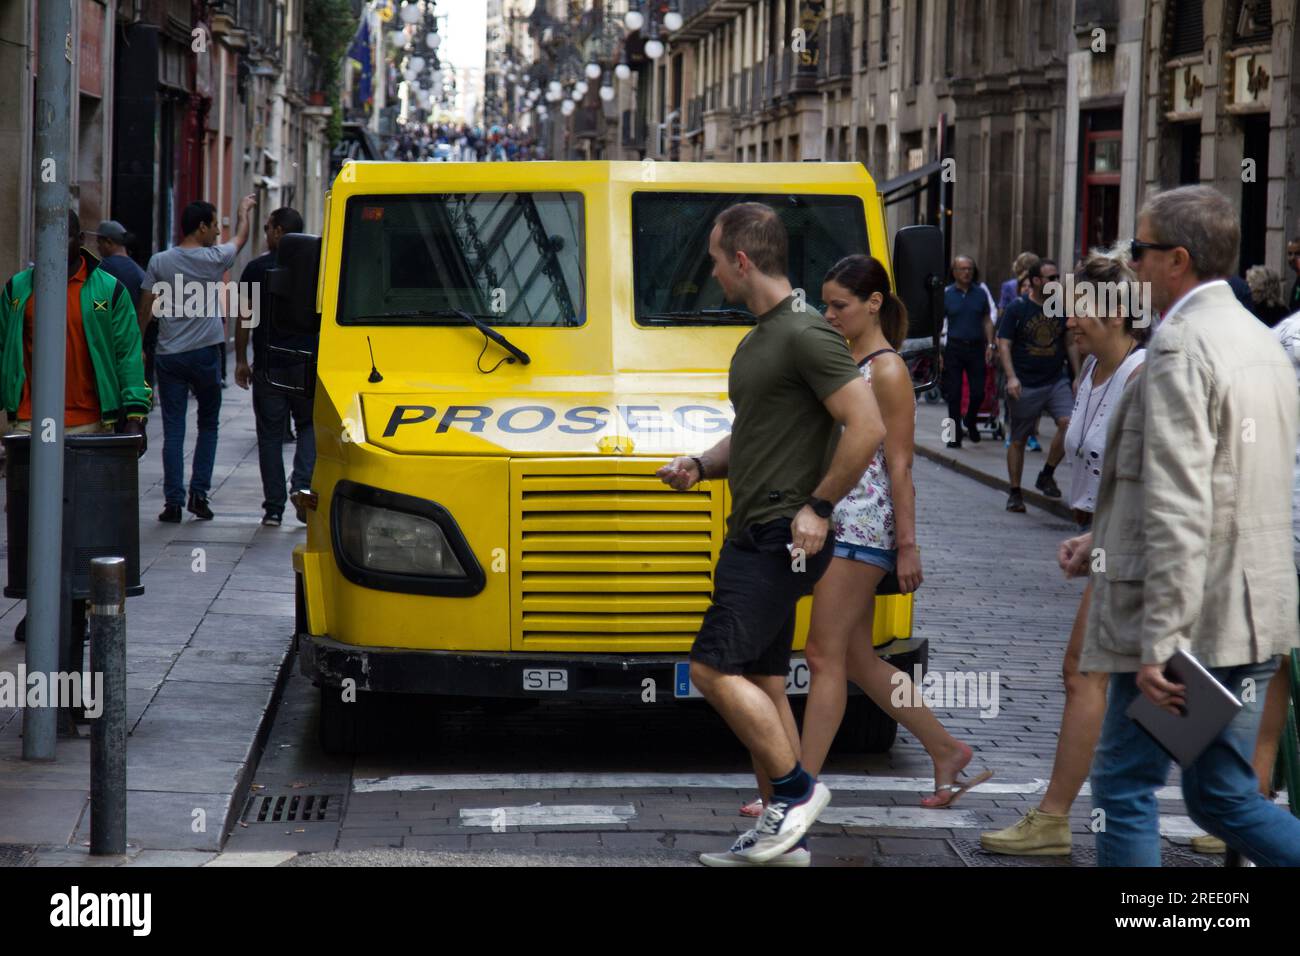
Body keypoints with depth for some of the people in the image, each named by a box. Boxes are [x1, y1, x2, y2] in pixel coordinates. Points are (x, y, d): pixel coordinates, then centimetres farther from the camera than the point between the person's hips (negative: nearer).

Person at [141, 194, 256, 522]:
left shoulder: (159, 262, -2)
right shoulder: (214, 259, -5)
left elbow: (146, 308, 1)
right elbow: (240, 238, 15)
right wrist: (244, 210, 34)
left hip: (169, 356, 1)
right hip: (205, 352, -1)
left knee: (173, 430, 2)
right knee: (208, 425, 14)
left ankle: (174, 502, -2)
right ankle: (199, 493, 5)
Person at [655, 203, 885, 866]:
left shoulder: (805, 335, -14)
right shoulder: (758, 339, 17)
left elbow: (867, 426, -20)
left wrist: (818, 506, -18)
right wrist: (700, 465, 9)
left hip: (782, 538, -10)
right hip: (752, 536, 10)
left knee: (714, 669, -13)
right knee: (760, 682, 10)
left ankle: (796, 789, -1)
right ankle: (785, 834, 15)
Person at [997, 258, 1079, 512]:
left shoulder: (1062, 308, 7)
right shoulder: (1018, 308, -4)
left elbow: (1070, 344, 15)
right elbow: (1003, 344, -5)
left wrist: (1078, 376, 10)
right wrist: (1011, 377, -16)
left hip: (1056, 381, 3)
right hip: (1025, 385, -3)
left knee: (1069, 422, -19)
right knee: (1018, 440, 4)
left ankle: (1046, 476, 0)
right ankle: (1015, 493, 17)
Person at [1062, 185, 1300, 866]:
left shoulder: (1181, 345, -16)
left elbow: (1179, 508, -23)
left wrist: (1158, 643, -23)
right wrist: (1105, 542, 24)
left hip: (1188, 616, -9)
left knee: (1124, 786, 4)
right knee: (1221, 796, 15)